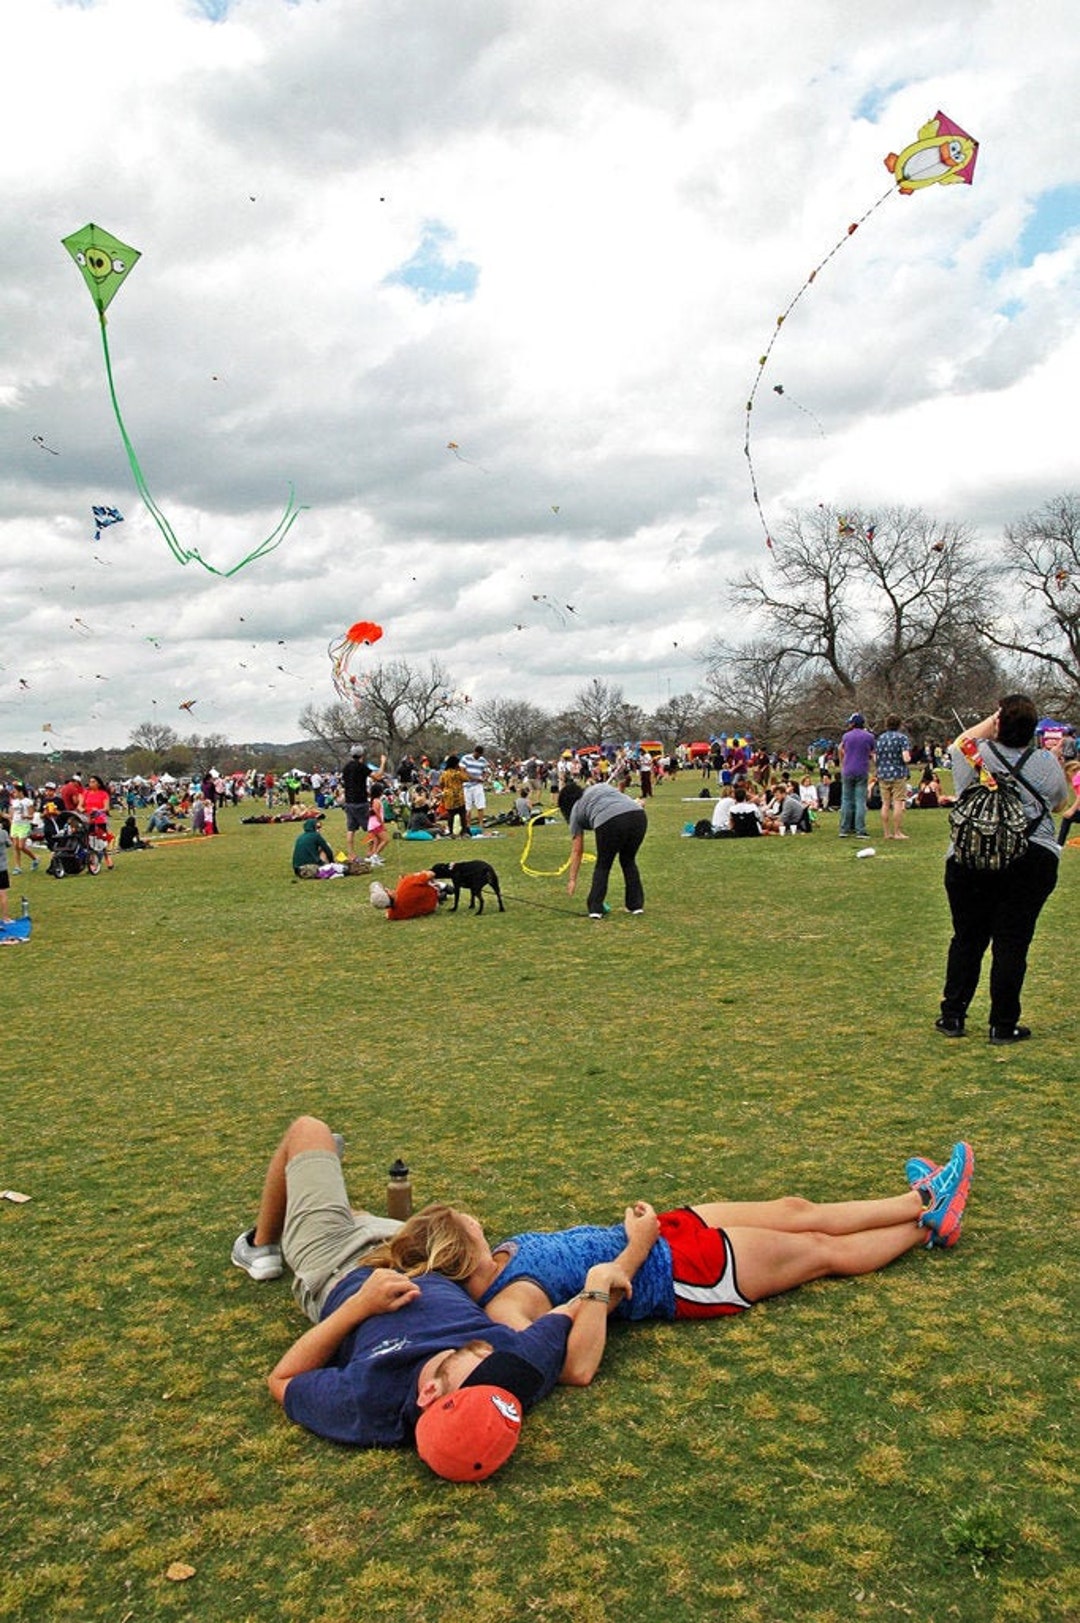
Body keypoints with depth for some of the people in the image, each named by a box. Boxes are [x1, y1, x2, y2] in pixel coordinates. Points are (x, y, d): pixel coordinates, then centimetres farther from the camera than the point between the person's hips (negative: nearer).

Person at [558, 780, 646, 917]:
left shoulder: (576, 810, 23)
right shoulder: (601, 786, 34)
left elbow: (577, 851, 23)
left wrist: (572, 879, 29)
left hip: (610, 823, -4)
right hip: (638, 816, 4)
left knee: (603, 865, 17)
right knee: (628, 861, 24)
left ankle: (595, 909, 14)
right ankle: (636, 905, 23)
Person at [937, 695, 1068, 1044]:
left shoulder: (976, 755, -3)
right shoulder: (1047, 763, -1)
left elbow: (958, 743, 22)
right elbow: (1060, 804, 18)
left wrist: (992, 720, 24)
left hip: (969, 861, 1)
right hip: (1033, 862, 0)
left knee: (967, 938, 11)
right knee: (1012, 943, 3)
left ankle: (952, 1016, 17)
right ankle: (1003, 1025, 9)